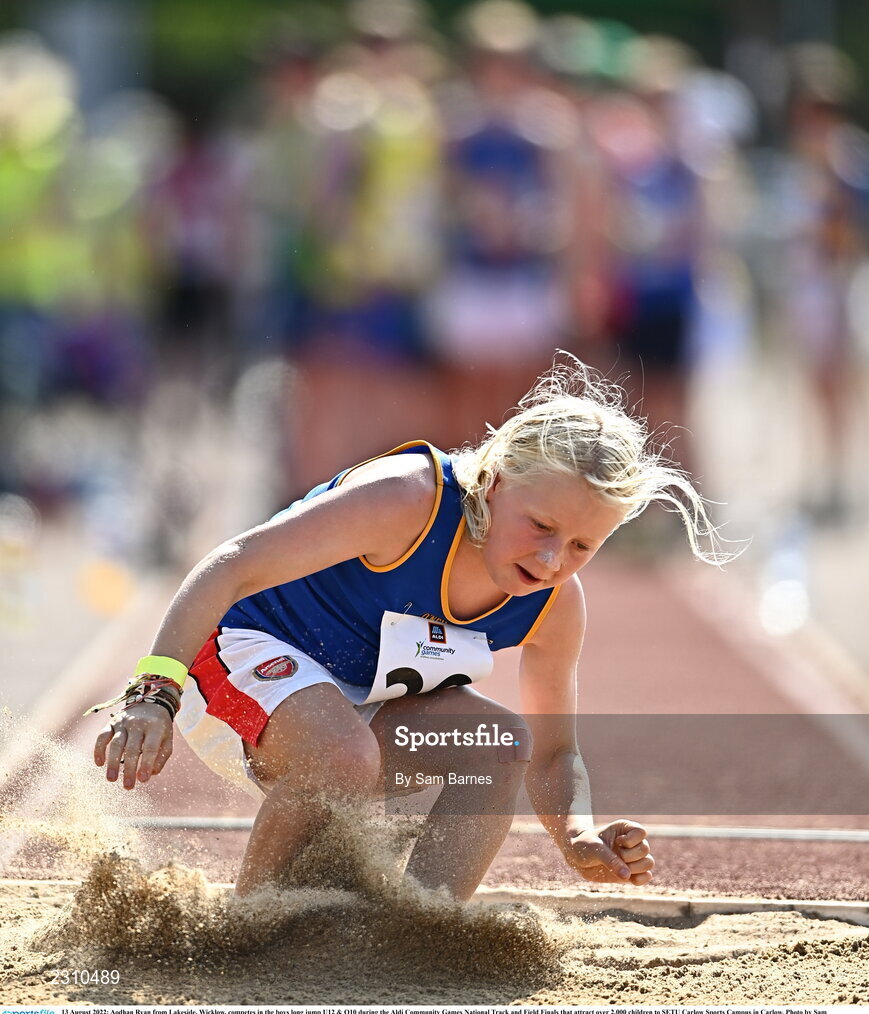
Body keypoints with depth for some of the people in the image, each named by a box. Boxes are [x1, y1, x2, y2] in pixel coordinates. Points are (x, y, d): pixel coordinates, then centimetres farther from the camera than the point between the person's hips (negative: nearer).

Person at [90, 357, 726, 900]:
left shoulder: (556, 606, -11)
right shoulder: (408, 500, -31)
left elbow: (554, 754, 1)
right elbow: (234, 567, -32)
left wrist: (579, 839, -23)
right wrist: (155, 695, -42)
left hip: (362, 702, 7)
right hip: (242, 650, -6)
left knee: (501, 741, -18)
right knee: (346, 756, -36)